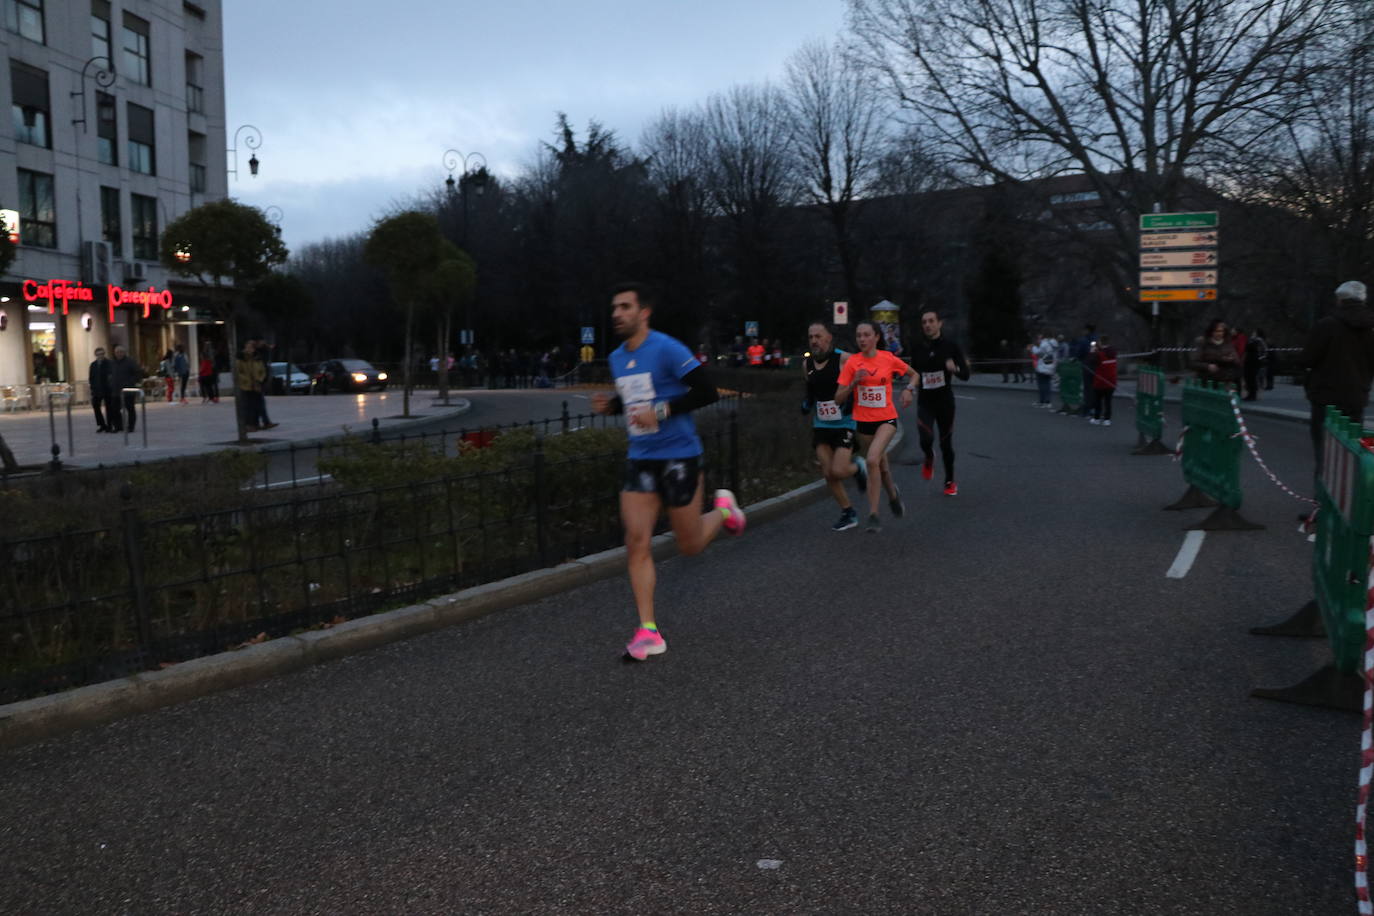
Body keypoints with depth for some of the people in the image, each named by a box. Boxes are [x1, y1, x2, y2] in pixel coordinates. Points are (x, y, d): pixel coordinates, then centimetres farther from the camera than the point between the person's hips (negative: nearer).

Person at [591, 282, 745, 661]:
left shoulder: (667, 349, -14)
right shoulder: (617, 358, 10)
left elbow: (707, 392, -16)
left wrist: (661, 411, -24)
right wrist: (610, 405, 3)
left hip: (678, 456, -6)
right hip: (639, 459, 6)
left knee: (689, 546, 6)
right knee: (636, 542, -6)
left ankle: (723, 509, 38)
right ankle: (648, 632, 0)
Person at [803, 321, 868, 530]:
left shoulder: (844, 359, -13)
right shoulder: (807, 364, 5)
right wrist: (807, 404, 4)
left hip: (845, 424, -5)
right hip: (821, 425, 5)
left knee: (838, 471, -16)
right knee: (828, 473, 2)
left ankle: (858, 466, 19)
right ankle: (848, 513, 19)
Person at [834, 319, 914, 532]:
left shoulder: (889, 359, -6)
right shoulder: (851, 363, -5)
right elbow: (838, 399, -5)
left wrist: (908, 390, -8)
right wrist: (854, 382, -20)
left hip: (886, 419, -2)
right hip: (863, 421, 3)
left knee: (872, 460, -25)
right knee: (881, 466, 16)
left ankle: (873, 514, -15)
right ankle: (893, 496, 48)